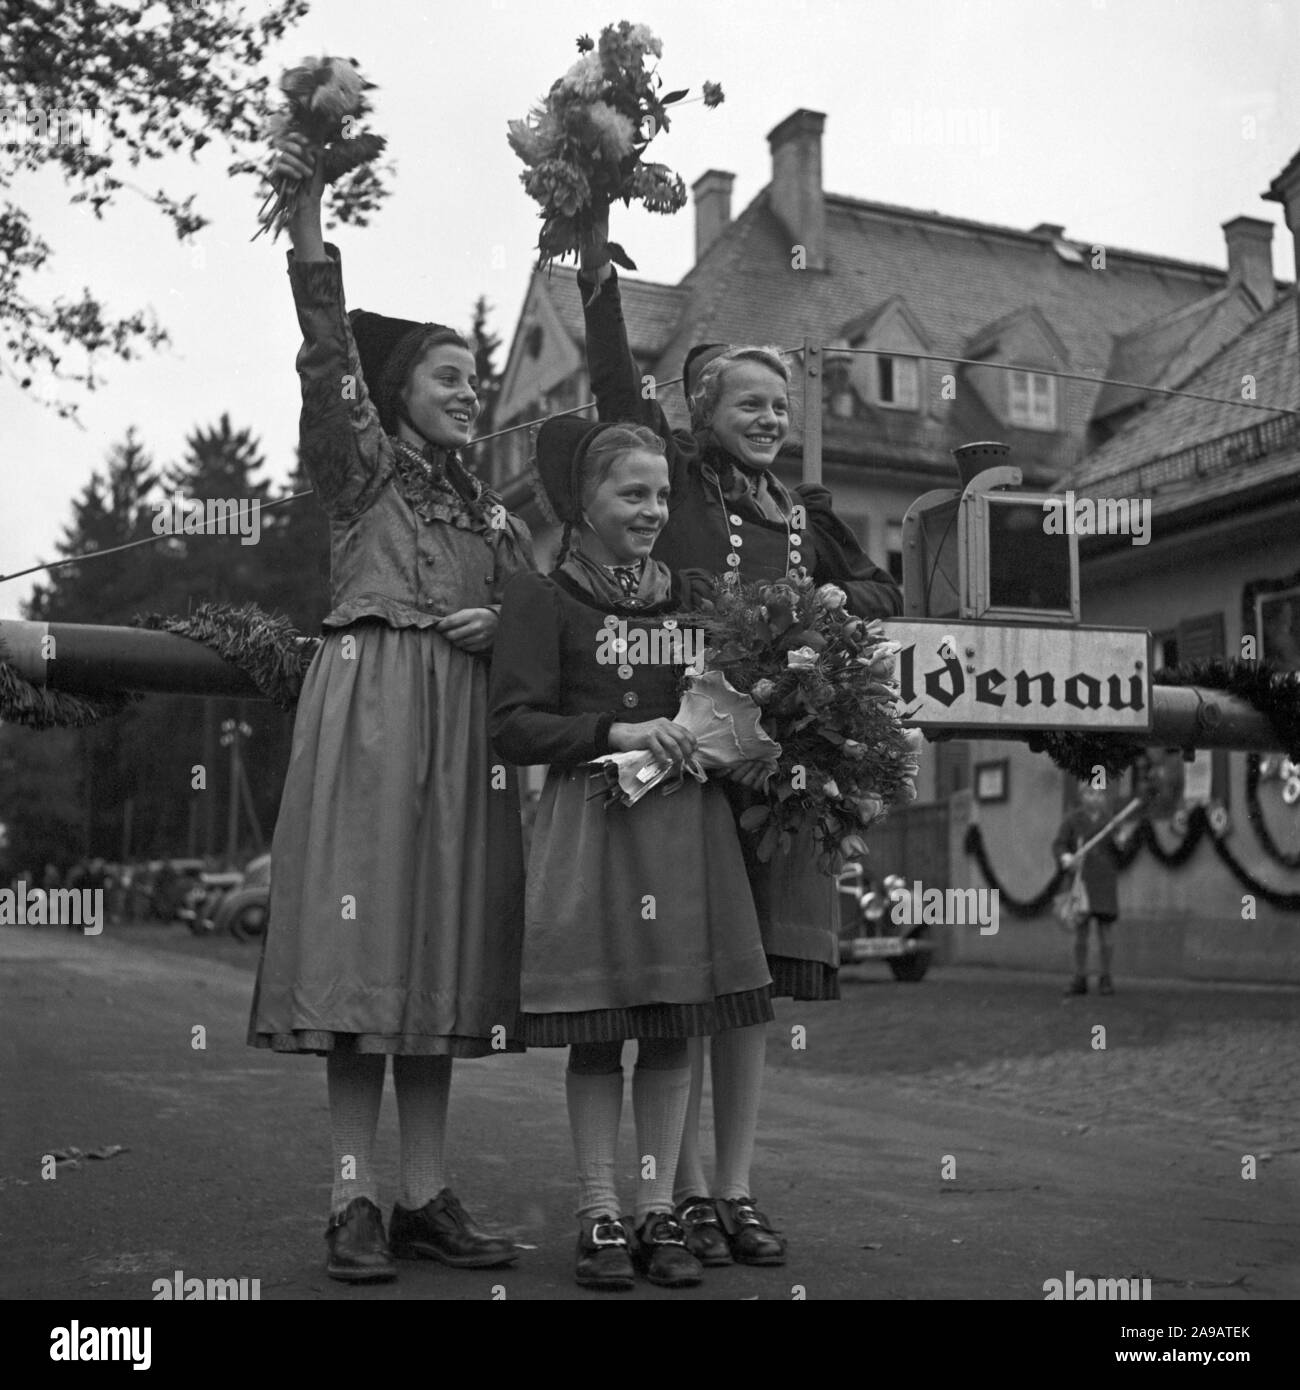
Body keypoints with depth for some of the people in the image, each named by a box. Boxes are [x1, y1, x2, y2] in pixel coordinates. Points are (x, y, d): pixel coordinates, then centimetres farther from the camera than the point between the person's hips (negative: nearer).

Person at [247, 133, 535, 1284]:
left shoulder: (490, 512, 21)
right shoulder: (361, 467, 7)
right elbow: (328, 347, -7)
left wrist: (501, 625, -1)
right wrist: (308, 204, -17)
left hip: (465, 727, 5)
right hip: (370, 705, -5)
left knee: (440, 952, 4)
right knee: (365, 944, -9)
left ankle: (426, 1196, 9)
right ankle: (354, 1202, -4)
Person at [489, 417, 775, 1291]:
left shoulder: (694, 598, 14)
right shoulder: (544, 599, 0)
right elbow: (514, 726, -7)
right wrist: (616, 733, -17)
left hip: (689, 823, 4)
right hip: (591, 822, -4)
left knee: (676, 1027, 6)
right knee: (596, 1031, 0)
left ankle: (660, 1212, 16)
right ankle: (600, 1218, 12)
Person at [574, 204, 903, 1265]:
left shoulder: (804, 512, 20)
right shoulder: (671, 476, 8)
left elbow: (887, 597, 25)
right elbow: (616, 381, -3)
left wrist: (831, 603, 4)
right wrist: (598, 257, -11)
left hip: (778, 757, 4)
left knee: (749, 983, 6)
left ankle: (737, 1189, 14)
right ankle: (688, 1192, 5)